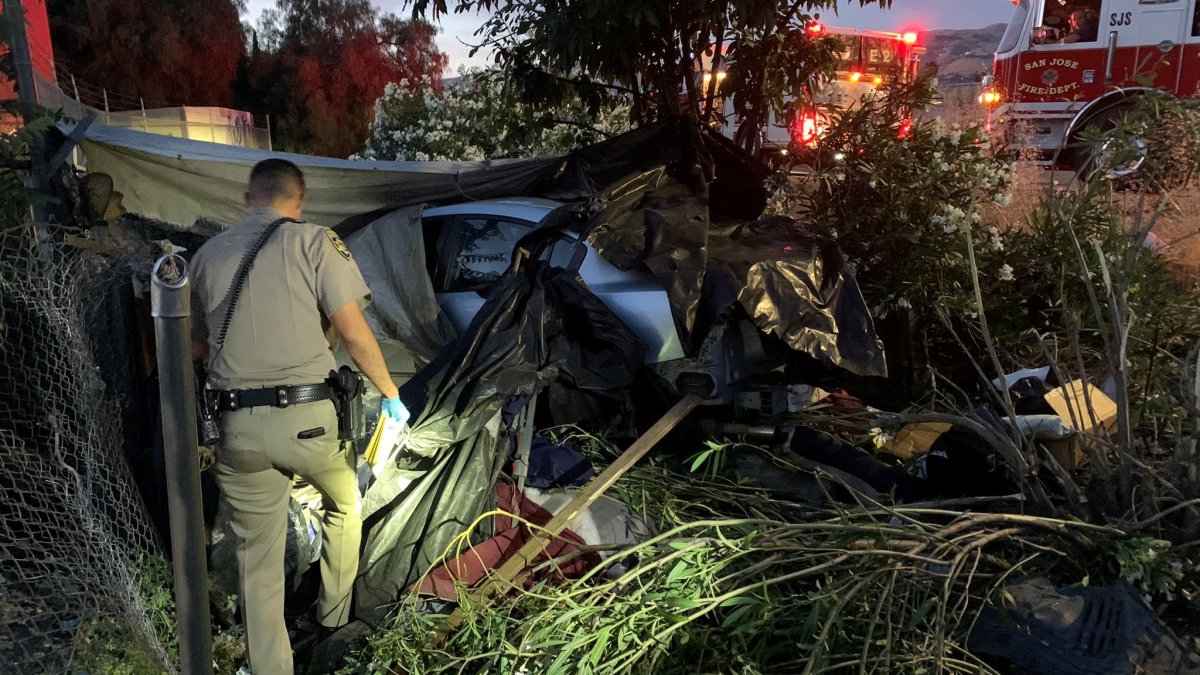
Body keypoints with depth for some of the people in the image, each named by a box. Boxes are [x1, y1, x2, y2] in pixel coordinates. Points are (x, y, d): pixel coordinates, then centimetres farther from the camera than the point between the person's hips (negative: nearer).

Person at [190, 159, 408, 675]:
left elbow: (198, 347, 18)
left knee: (258, 560, 13)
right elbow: (354, 332, -8)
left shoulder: (208, 255, 11)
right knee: (344, 503, 27)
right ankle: (334, 614, 39)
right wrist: (390, 394, 4)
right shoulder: (313, 242, -2)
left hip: (238, 426, 3)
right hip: (306, 418, -3)